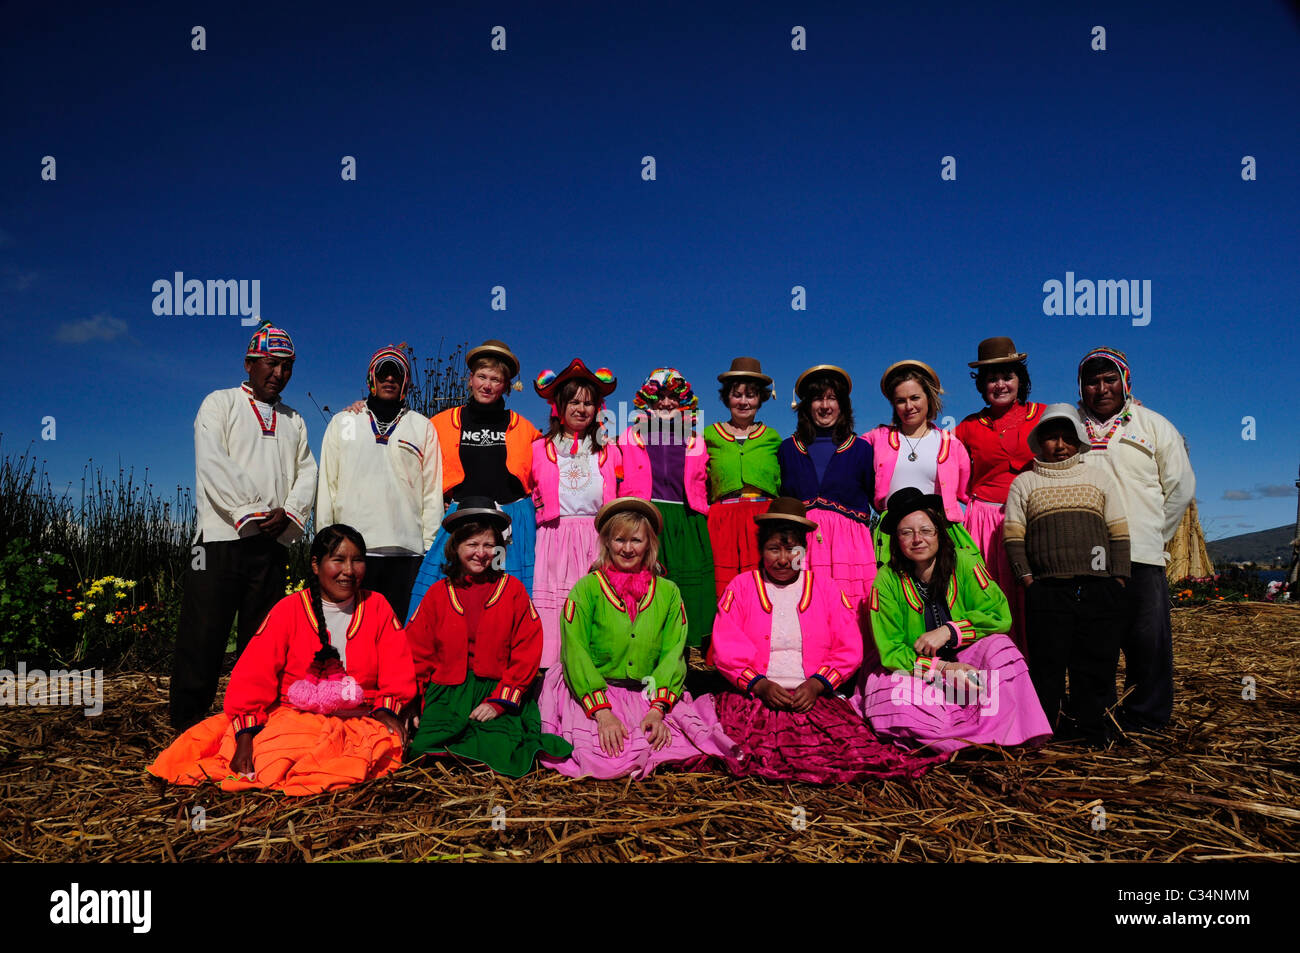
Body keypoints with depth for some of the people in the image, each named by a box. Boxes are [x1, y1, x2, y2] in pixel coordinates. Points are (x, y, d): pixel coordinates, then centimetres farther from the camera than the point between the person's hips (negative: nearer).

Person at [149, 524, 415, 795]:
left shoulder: (377, 608, 9)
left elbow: (398, 673, 7)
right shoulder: (288, 610, 5)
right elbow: (252, 676, -2)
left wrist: (386, 710, -14)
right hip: (293, 717, -2)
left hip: (360, 720, 2)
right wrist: (245, 737, -14)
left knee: (387, 744, -30)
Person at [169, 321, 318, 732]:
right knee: (203, 637, -4)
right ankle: (186, 727, 5)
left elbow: (307, 474, 12)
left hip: (273, 544, 4)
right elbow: (212, 463, -7)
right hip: (223, 536, -4)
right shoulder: (220, 404, 7)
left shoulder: (294, 420, 21)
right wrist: (253, 511, -14)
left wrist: (288, 513, -8)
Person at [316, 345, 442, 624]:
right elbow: (327, 483, 13)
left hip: (406, 548, 0)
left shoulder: (423, 427, 12)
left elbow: (432, 489, 9)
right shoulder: (342, 422, 15)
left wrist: (430, 544, 2)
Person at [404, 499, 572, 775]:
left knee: (498, 752, -27)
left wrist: (498, 701, -8)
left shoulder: (512, 590, 8)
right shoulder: (438, 593, 11)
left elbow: (527, 653, 2)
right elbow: (417, 652, 11)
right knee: (424, 749, -23)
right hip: (446, 693, 1)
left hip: (498, 690, -1)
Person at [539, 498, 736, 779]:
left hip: (653, 699, 3)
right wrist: (602, 712, -19)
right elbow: (576, 653, -7)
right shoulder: (587, 588, 2)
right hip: (595, 696, -2)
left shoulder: (668, 592, 11)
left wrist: (657, 710, -13)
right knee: (608, 761, -26)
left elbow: (672, 653, 3)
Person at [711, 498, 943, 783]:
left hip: (815, 696, 2)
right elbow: (727, 650, 3)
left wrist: (816, 684, -9)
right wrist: (760, 685, -13)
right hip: (753, 695, -1)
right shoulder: (740, 588, 12)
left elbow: (850, 650, 8)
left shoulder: (826, 589, 16)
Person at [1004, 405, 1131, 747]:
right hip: (1048, 591, -1)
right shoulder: (1024, 483, 14)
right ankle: (1047, 726, 8)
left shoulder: (1100, 477, 18)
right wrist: (1028, 579, -5)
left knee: (1096, 665, 2)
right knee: (1047, 665, -2)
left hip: (1100, 591, 2)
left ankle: (1090, 728, 14)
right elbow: (1013, 537, 7)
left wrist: (1118, 582, 3)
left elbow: (1119, 534, 13)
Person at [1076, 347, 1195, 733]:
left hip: (1140, 555, -1)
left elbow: (1181, 486, 11)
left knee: (1147, 639, -1)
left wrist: (1152, 535, 6)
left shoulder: (1154, 426, 11)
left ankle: (1145, 717, 12)